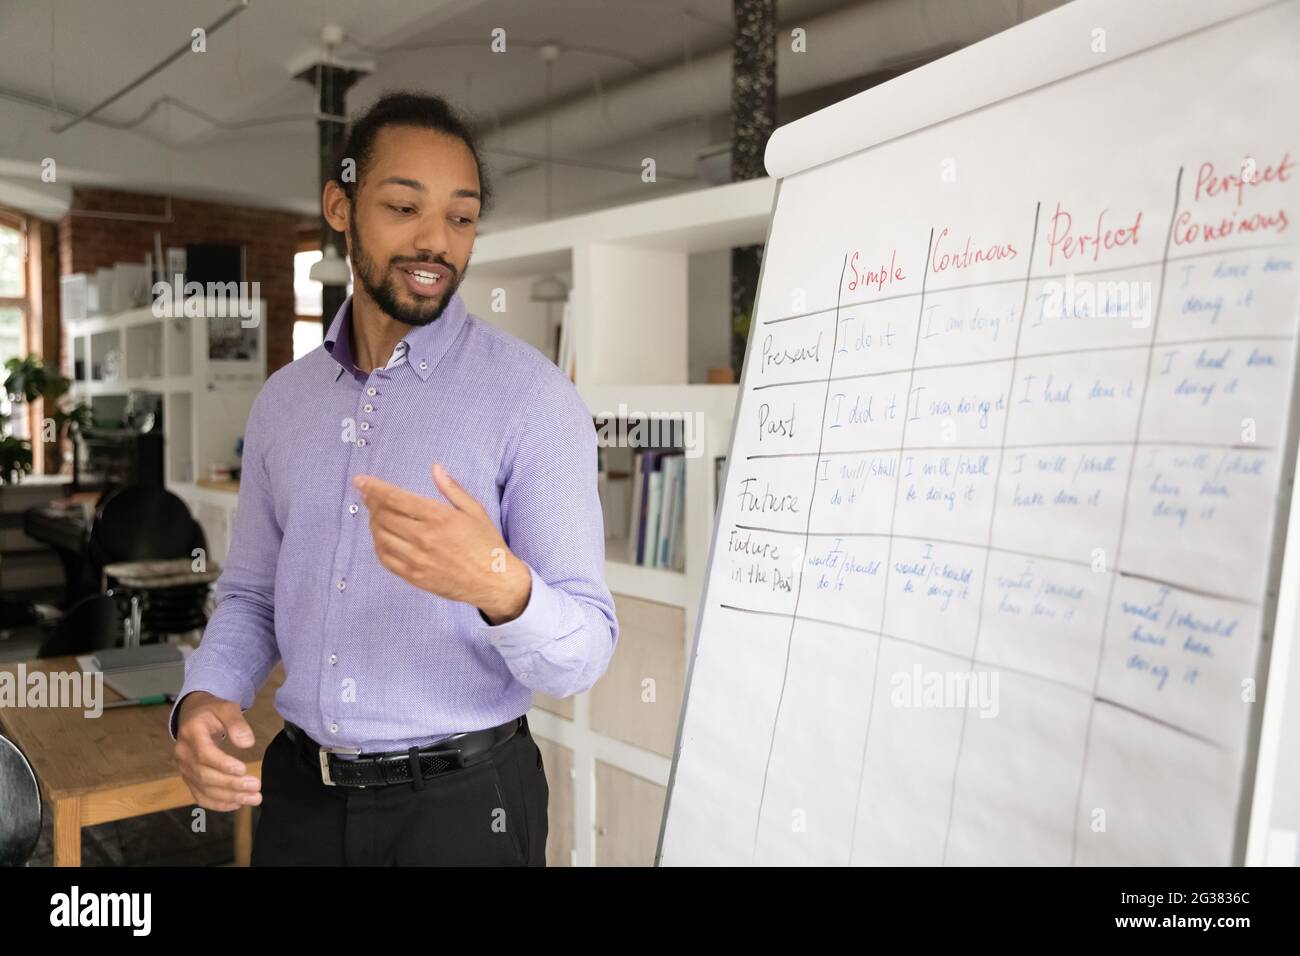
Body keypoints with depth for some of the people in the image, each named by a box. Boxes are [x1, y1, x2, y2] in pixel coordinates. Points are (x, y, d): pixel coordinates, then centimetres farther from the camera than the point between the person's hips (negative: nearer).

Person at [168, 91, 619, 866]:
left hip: (462, 800, -4)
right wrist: (203, 698, -8)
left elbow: (582, 654, -16)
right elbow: (251, 593, 11)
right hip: (299, 793, 5)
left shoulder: (534, 396, -14)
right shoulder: (283, 400, 4)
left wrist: (499, 586, -36)